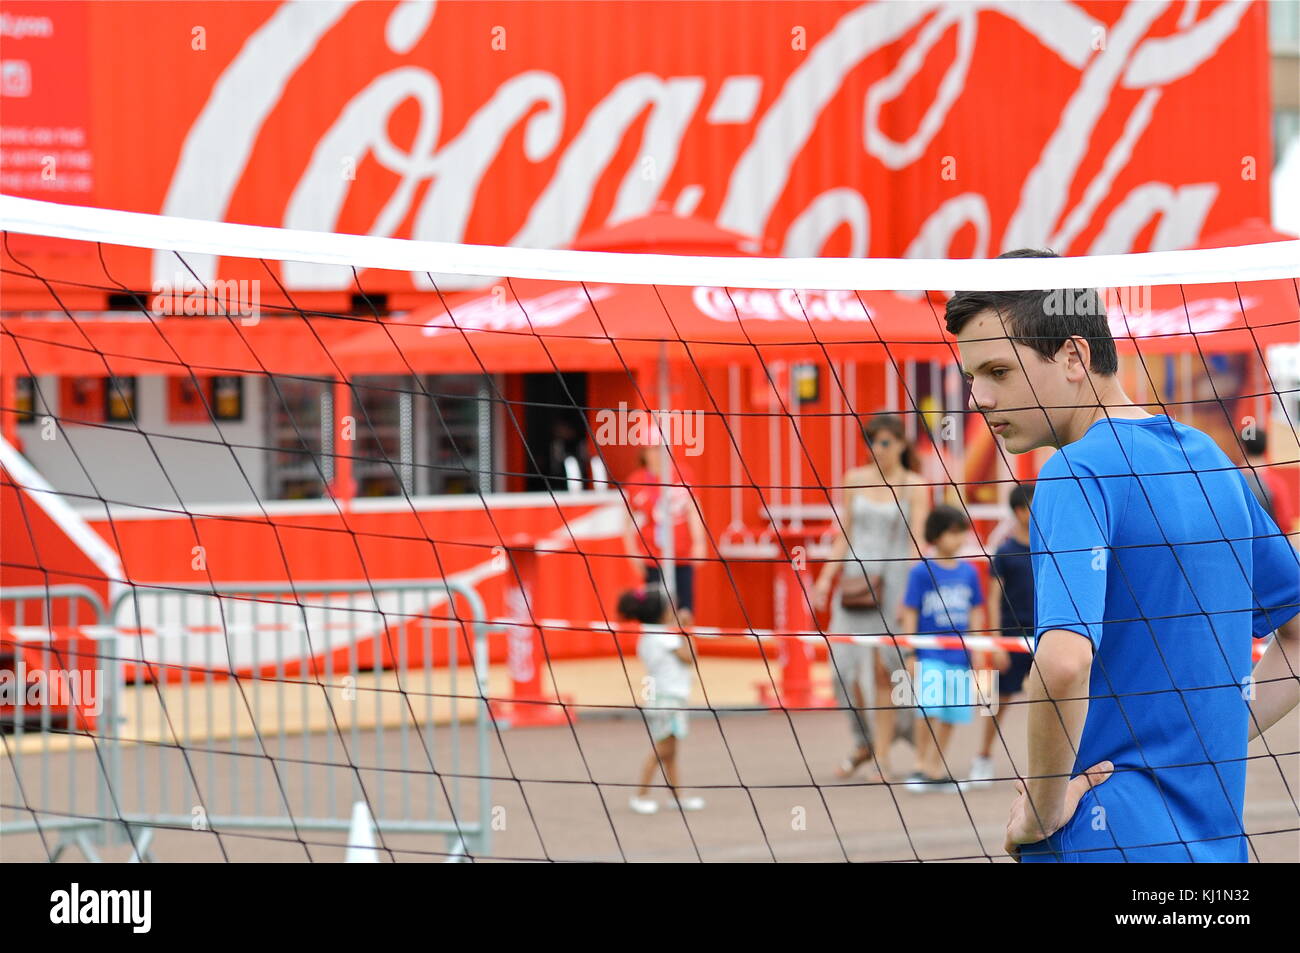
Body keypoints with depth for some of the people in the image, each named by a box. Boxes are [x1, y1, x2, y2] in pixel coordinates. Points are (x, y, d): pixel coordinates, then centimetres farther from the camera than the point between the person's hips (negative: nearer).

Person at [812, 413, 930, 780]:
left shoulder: (914, 486, -1)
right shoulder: (854, 480, 9)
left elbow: (917, 543, -7)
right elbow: (844, 536, 13)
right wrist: (827, 577, 3)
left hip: (893, 580, -3)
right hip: (854, 578, 4)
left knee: (883, 668, -4)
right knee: (847, 665, -2)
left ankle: (883, 754, 5)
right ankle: (864, 742, 16)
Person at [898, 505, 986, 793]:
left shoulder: (969, 572, 7)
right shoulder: (921, 572, -4)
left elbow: (976, 612, 14)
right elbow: (910, 613, -3)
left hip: (959, 654, 4)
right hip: (929, 653, -4)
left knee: (949, 714, 7)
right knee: (929, 709, -16)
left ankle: (937, 770, 17)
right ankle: (921, 766, -6)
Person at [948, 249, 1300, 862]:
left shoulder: (1076, 474, -13)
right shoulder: (1210, 461, 11)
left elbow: (1063, 662, -29)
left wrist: (1042, 809, -16)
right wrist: (1218, 737, 13)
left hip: (1103, 841, -8)